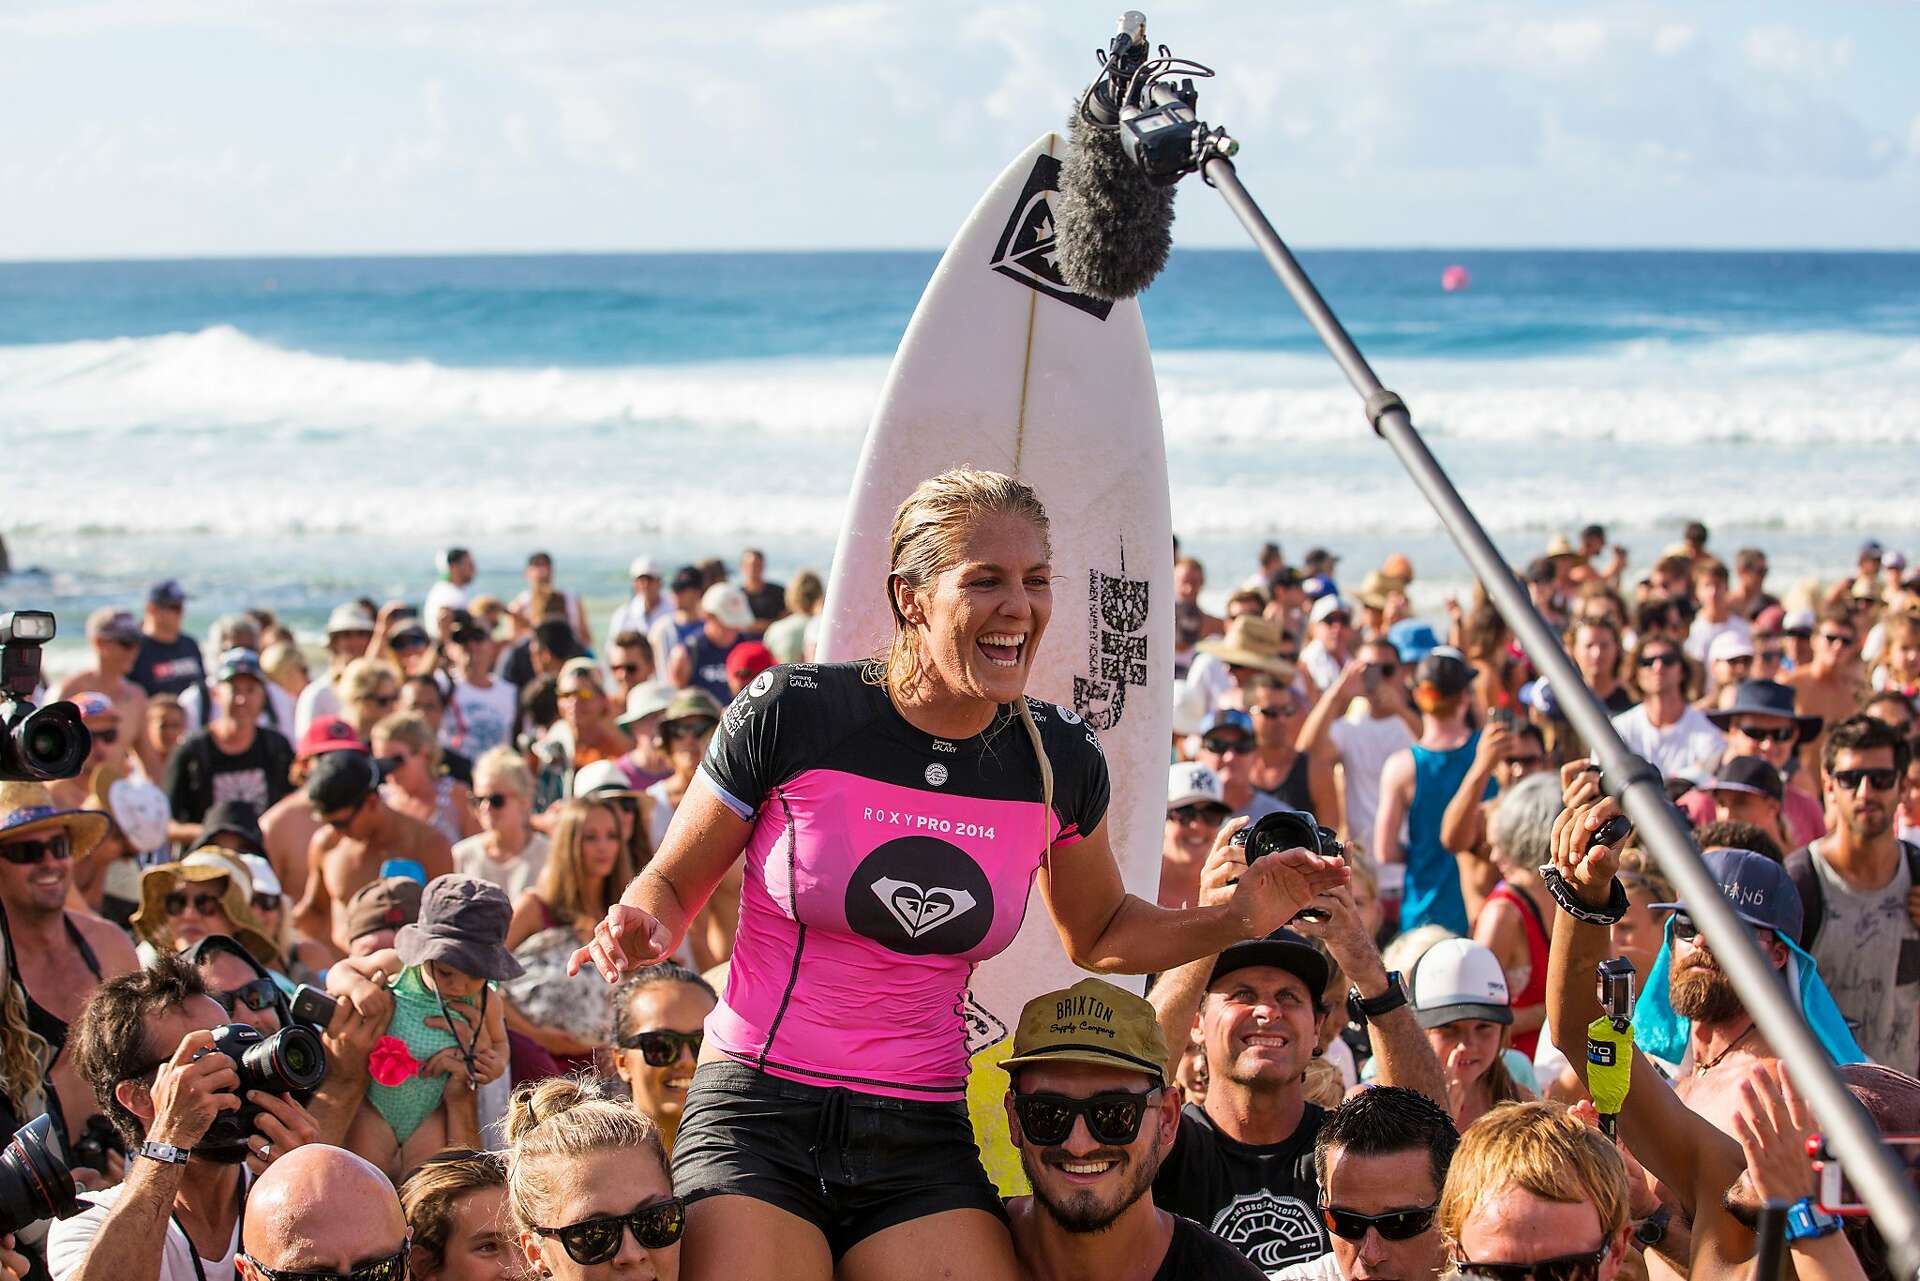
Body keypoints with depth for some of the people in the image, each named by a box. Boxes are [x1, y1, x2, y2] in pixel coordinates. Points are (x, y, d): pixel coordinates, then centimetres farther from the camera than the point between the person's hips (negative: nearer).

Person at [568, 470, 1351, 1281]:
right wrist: (643, 932, -18)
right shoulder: (791, 714, -8)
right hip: (758, 1123, -3)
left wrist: (1235, 919, 5)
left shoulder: (1060, 762, 3)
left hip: (924, 1145, 3)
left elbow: (1097, 933, 21)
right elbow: (670, 886, 5)